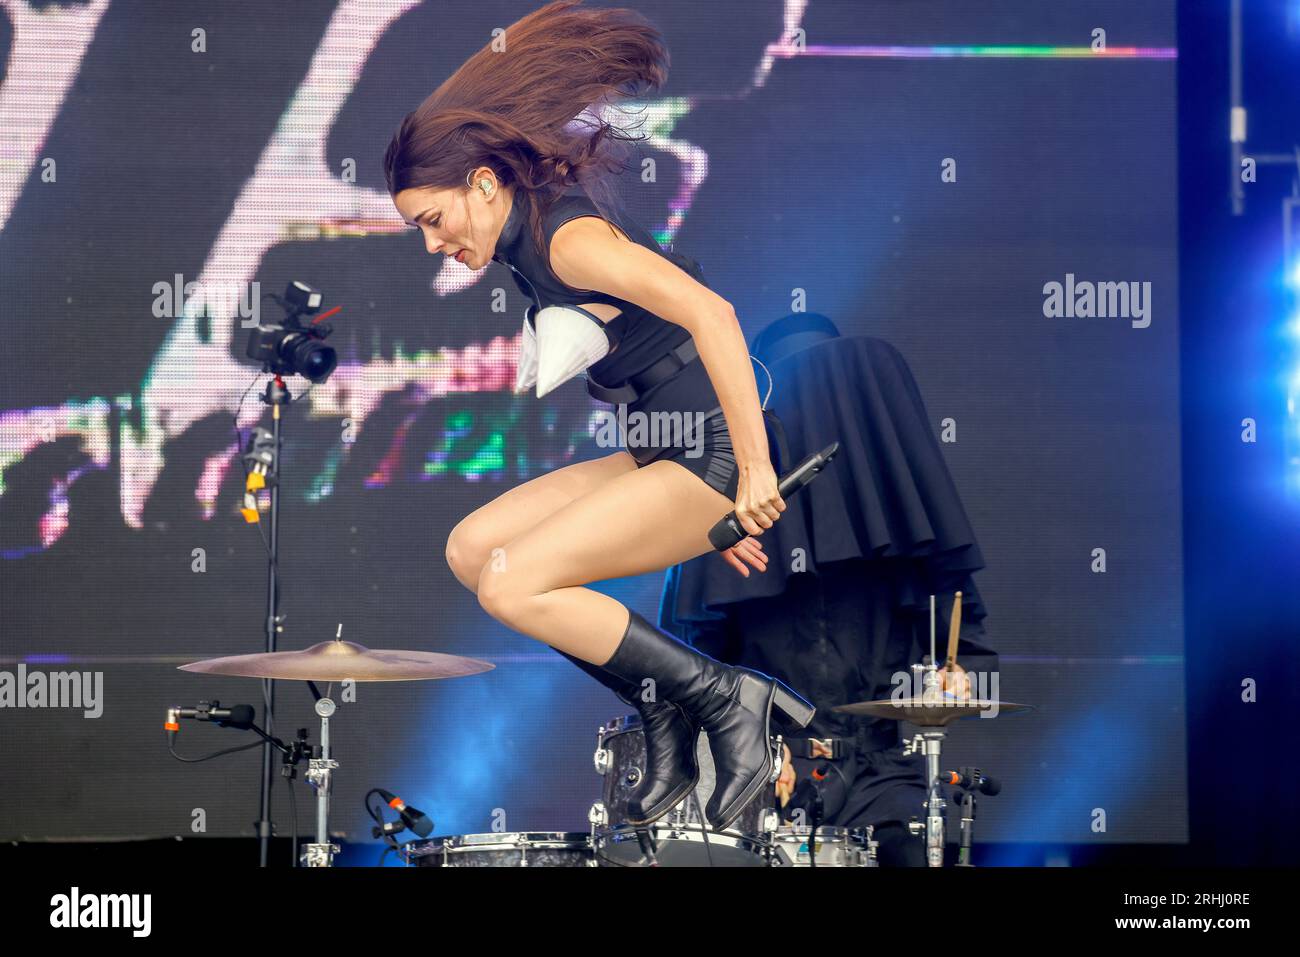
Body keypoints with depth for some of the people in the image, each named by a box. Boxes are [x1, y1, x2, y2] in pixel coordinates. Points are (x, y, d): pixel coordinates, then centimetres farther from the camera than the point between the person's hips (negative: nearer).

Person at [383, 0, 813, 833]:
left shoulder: (569, 237, -15)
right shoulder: (530, 249, 15)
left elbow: (709, 314, -27)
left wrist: (754, 469, -28)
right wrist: (718, 519, 18)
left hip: (723, 456, -10)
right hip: (670, 456, 10)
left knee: (514, 586, -17)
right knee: (472, 549, 5)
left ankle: (726, 701, -9)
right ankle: (667, 719, 3)